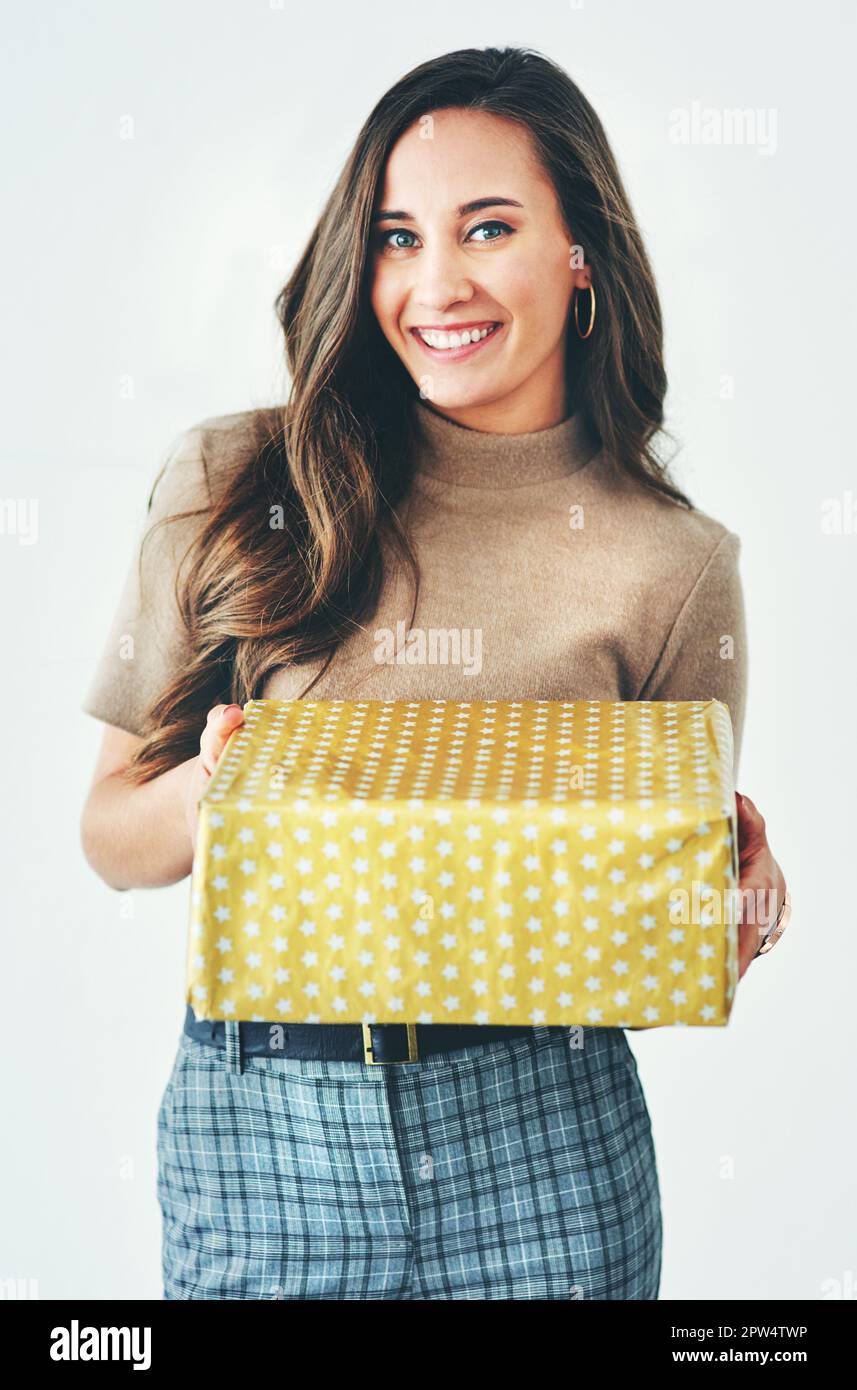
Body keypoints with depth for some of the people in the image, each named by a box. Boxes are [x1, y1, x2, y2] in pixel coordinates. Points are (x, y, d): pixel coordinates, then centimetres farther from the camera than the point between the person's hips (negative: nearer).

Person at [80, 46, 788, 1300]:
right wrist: (207, 792, -20)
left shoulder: (673, 564, -4)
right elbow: (111, 835, 1)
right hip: (259, 1119, 0)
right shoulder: (234, 489, -4)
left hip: (543, 1136, 1)